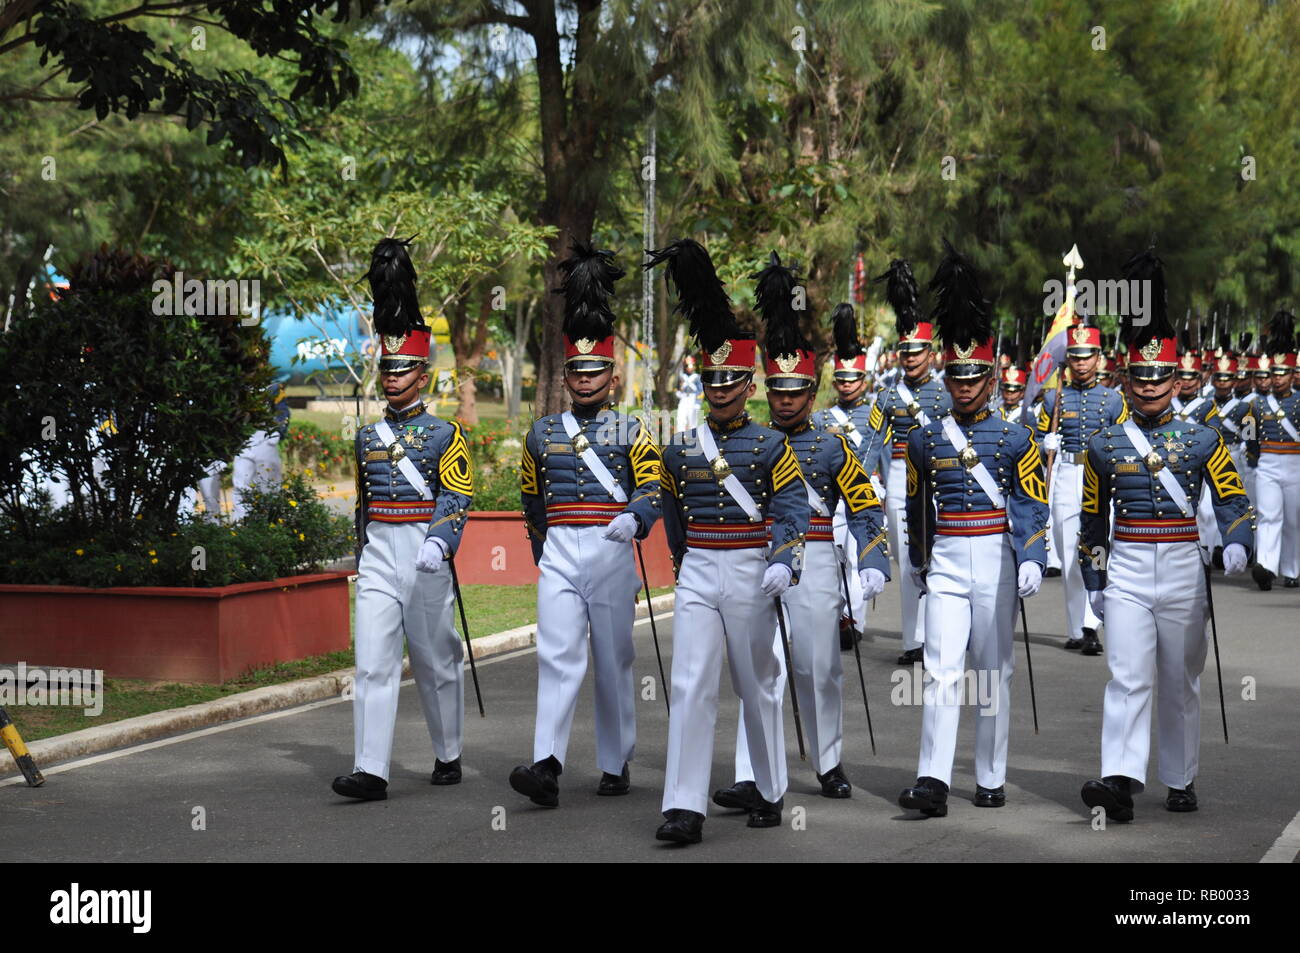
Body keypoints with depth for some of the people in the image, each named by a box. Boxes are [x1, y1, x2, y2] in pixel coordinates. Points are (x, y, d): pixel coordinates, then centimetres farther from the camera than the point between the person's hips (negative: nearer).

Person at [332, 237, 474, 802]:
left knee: (437, 663, 9)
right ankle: (371, 772, -12)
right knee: (373, 662, -8)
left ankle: (448, 756, 26)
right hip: (377, 555, 3)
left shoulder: (445, 434, -3)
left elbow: (458, 498, -13)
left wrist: (439, 544, -29)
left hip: (424, 553, -3)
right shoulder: (367, 436, 11)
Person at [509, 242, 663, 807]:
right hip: (558, 556, 1)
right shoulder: (542, 433, 10)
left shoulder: (630, 432, 3)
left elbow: (652, 488, -7)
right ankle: (547, 766, -20)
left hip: (611, 554, -1)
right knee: (557, 658, -10)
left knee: (614, 664, 7)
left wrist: (634, 518, -27)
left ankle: (616, 766, 17)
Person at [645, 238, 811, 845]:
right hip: (697, 574, 2)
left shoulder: (770, 447, -3)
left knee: (758, 688, 10)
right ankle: (685, 808, -12)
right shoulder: (680, 449, 6)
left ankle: (771, 793, 27)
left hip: (750, 575, -2)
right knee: (690, 687, -9)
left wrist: (784, 565, -24)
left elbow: (792, 511, -9)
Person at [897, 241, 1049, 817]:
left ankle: (991, 780, 16)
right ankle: (933, 781, -15)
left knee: (994, 672, 7)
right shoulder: (925, 439, 5)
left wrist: (1032, 560, -15)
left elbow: (1031, 505, -3)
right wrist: (917, 562, 22)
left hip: (996, 562, -1)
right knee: (941, 670, -10)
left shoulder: (1015, 438, 0)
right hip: (945, 563, 1)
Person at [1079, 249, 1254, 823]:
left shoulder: (1202, 439, 1)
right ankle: (1120, 780, -20)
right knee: (1128, 678, -12)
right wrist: (1093, 580, 10)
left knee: (1180, 685, 10)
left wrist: (1237, 544, -21)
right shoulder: (1104, 444, 3)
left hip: (1182, 571, 1)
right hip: (1126, 574, 0)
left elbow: (1233, 500, -1)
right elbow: (1092, 518, 10)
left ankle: (1180, 782, 22)